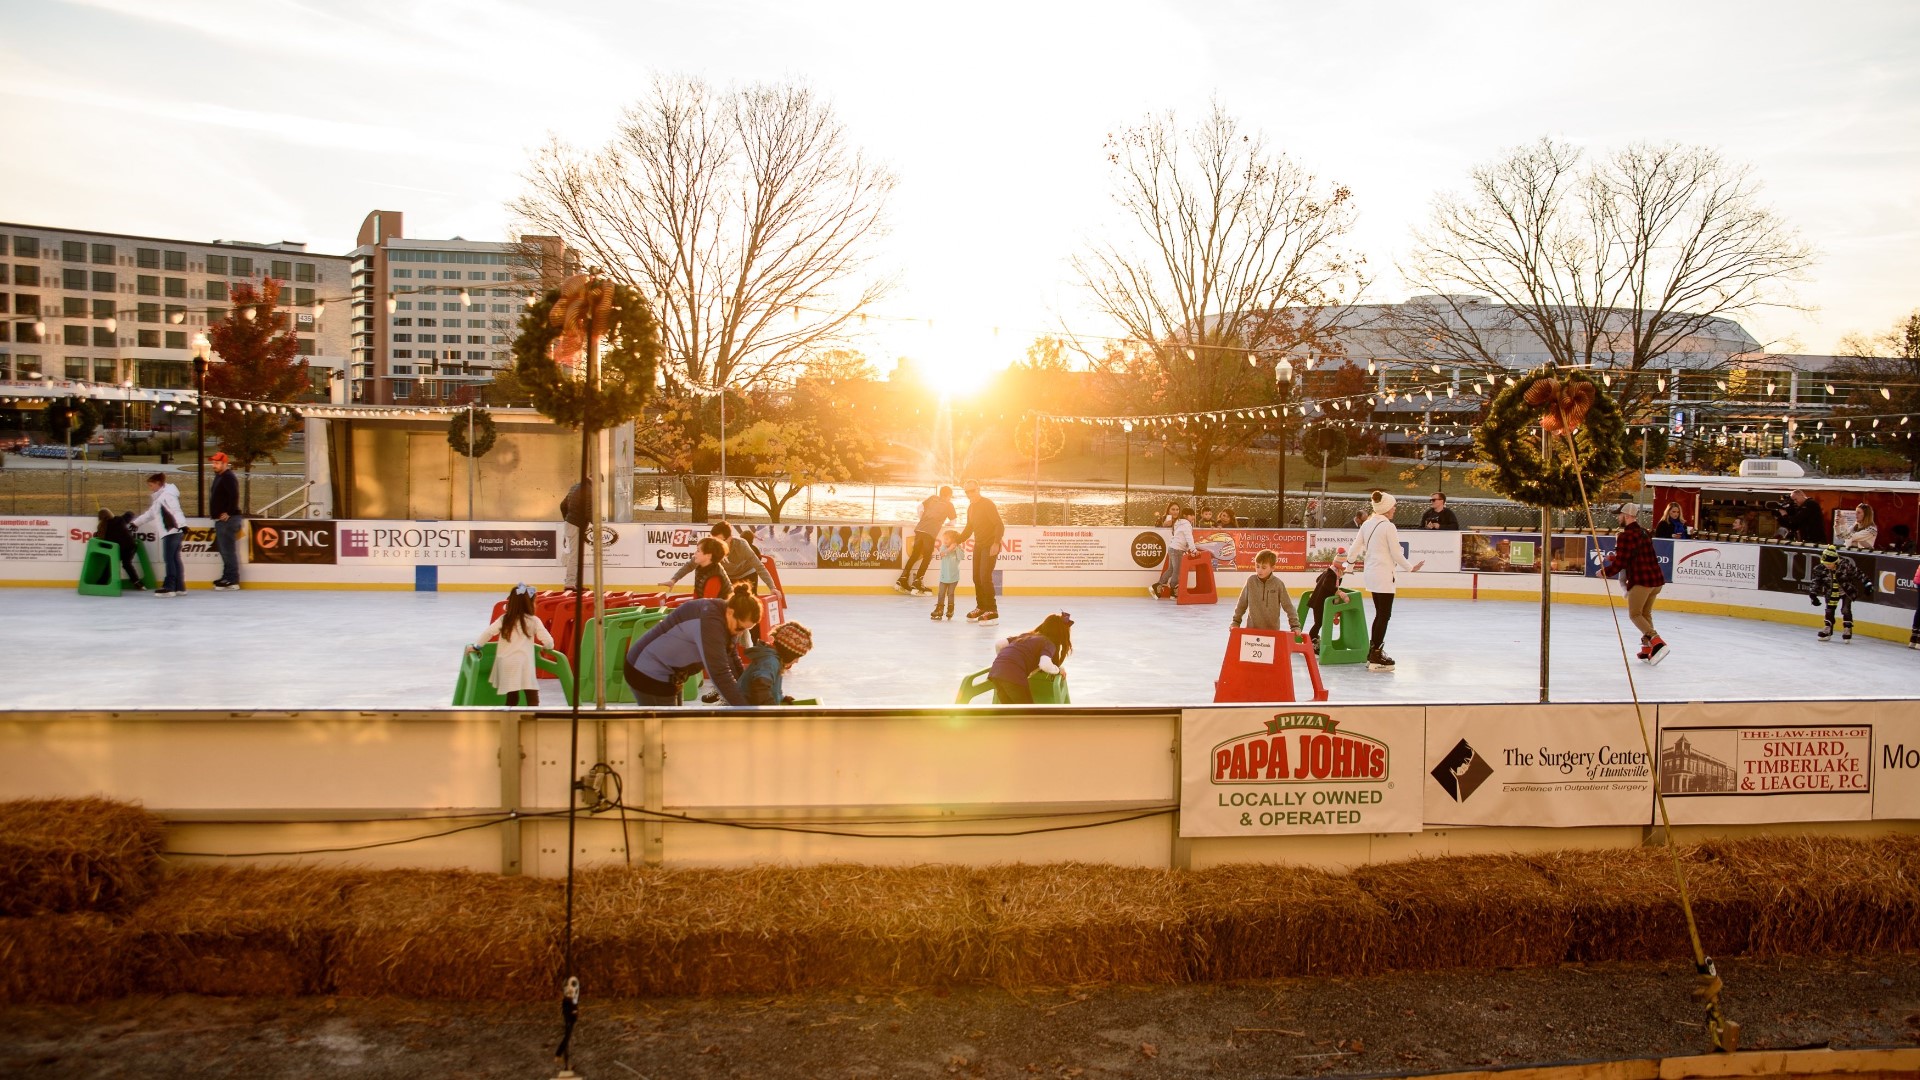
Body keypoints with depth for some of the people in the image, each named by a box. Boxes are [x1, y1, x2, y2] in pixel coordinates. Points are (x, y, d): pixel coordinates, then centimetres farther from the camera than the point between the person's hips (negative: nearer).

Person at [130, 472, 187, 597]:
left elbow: (176, 511, -22)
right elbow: (151, 513, 33)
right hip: (170, 532, 10)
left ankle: (169, 587, -11)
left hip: (172, 531, -10)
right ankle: (179, 587, 10)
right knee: (174, 559, 9)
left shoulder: (166, 495, -10)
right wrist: (136, 523, 36)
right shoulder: (159, 497, 23)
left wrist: (182, 525, -33)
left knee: (169, 558, -10)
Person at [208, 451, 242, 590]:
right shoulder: (219, 476, 19)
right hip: (220, 520, 11)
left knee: (228, 550, -11)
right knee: (224, 549, 15)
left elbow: (234, 496, -25)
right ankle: (227, 577, 23)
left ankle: (232, 581, -10)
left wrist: (228, 513, -22)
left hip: (227, 519, -11)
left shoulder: (229, 477, -14)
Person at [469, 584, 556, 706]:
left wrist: (476, 647, 16)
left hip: (506, 663, 4)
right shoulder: (534, 620, 0)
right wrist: (548, 647, 23)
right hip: (523, 664, -4)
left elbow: (488, 632, 2)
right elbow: (548, 641, -1)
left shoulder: (504, 619, 8)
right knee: (532, 699, -7)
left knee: (512, 698, 18)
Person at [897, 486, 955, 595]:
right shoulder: (949, 505, 11)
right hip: (931, 533, -5)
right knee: (927, 558, 5)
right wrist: (944, 524, 33)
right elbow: (953, 521, 13)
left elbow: (920, 506, 16)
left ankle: (902, 580, 12)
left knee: (914, 555, 14)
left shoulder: (933, 498, 21)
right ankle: (916, 584, 1)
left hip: (919, 529, 5)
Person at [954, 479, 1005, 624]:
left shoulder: (987, 504, -15)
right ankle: (981, 607, 21)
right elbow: (969, 528, 21)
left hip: (990, 546, -8)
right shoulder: (971, 507, 11)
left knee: (985, 577, -15)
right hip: (978, 545, 8)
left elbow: (999, 525, -20)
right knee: (977, 577, 9)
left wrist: (996, 543, -30)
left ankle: (992, 612, -12)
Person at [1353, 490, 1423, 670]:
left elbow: (1356, 547, 11)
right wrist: (1410, 568, 2)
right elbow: (1396, 554, -12)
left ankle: (1372, 653, 22)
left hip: (1370, 573, 8)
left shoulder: (1367, 524, 6)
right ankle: (1376, 658, 0)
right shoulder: (1389, 527, -14)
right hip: (1384, 575, -8)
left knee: (1380, 614, 17)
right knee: (1384, 615, -1)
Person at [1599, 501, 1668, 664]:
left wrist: (1605, 572, 3)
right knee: (1645, 614, 19)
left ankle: (1656, 642, -18)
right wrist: (1616, 556, 20)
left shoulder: (1626, 536, -12)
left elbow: (1620, 563, -13)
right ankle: (1647, 648, 16)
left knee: (1635, 614, -1)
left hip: (1640, 580, -9)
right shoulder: (1644, 533, 16)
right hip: (1656, 579, 9)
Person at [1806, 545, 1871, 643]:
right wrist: (1813, 594, -21)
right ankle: (1827, 630, 18)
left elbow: (1858, 574, -15)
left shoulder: (1846, 565, -28)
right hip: (1831, 592, 3)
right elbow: (1814, 582, -14)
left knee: (1846, 610, -10)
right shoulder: (1820, 568, -21)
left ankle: (1847, 630, 3)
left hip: (1847, 590, -3)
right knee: (1829, 610, 6)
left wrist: (1867, 584, -14)